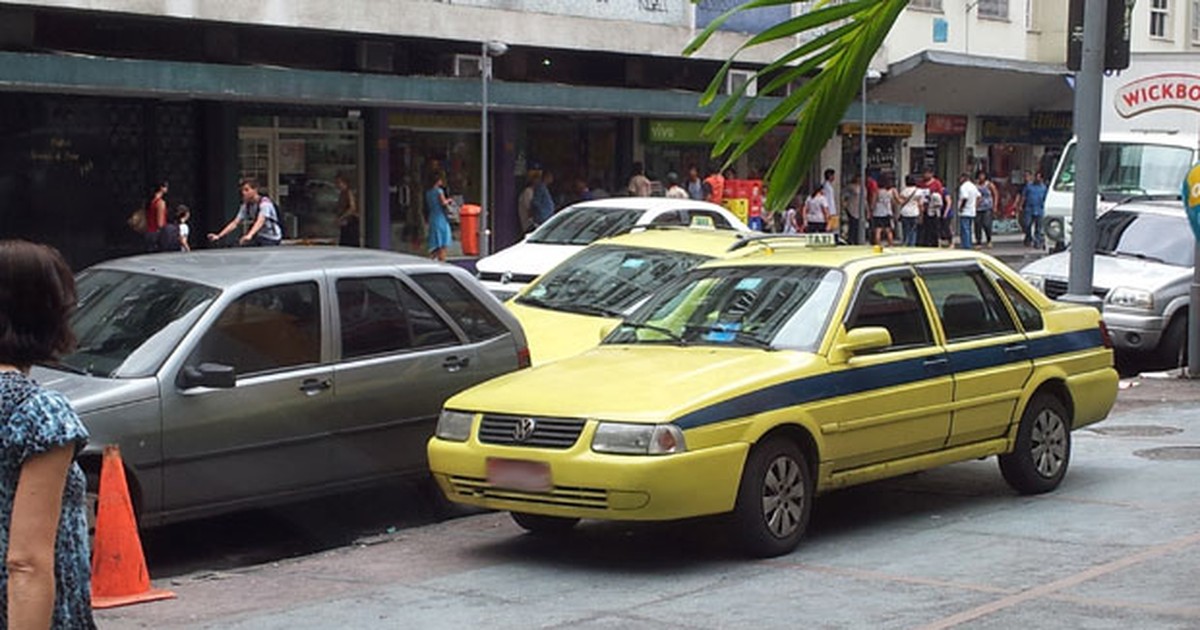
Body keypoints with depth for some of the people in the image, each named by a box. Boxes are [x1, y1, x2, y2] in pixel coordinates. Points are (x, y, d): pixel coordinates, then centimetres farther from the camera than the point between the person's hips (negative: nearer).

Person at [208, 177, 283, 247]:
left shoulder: (264, 203, -20)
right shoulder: (246, 206, 2)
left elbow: (260, 221, -35)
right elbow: (235, 223, 0)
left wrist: (249, 235, -52)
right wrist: (218, 236, -10)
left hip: (271, 238, -7)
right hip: (259, 237, 7)